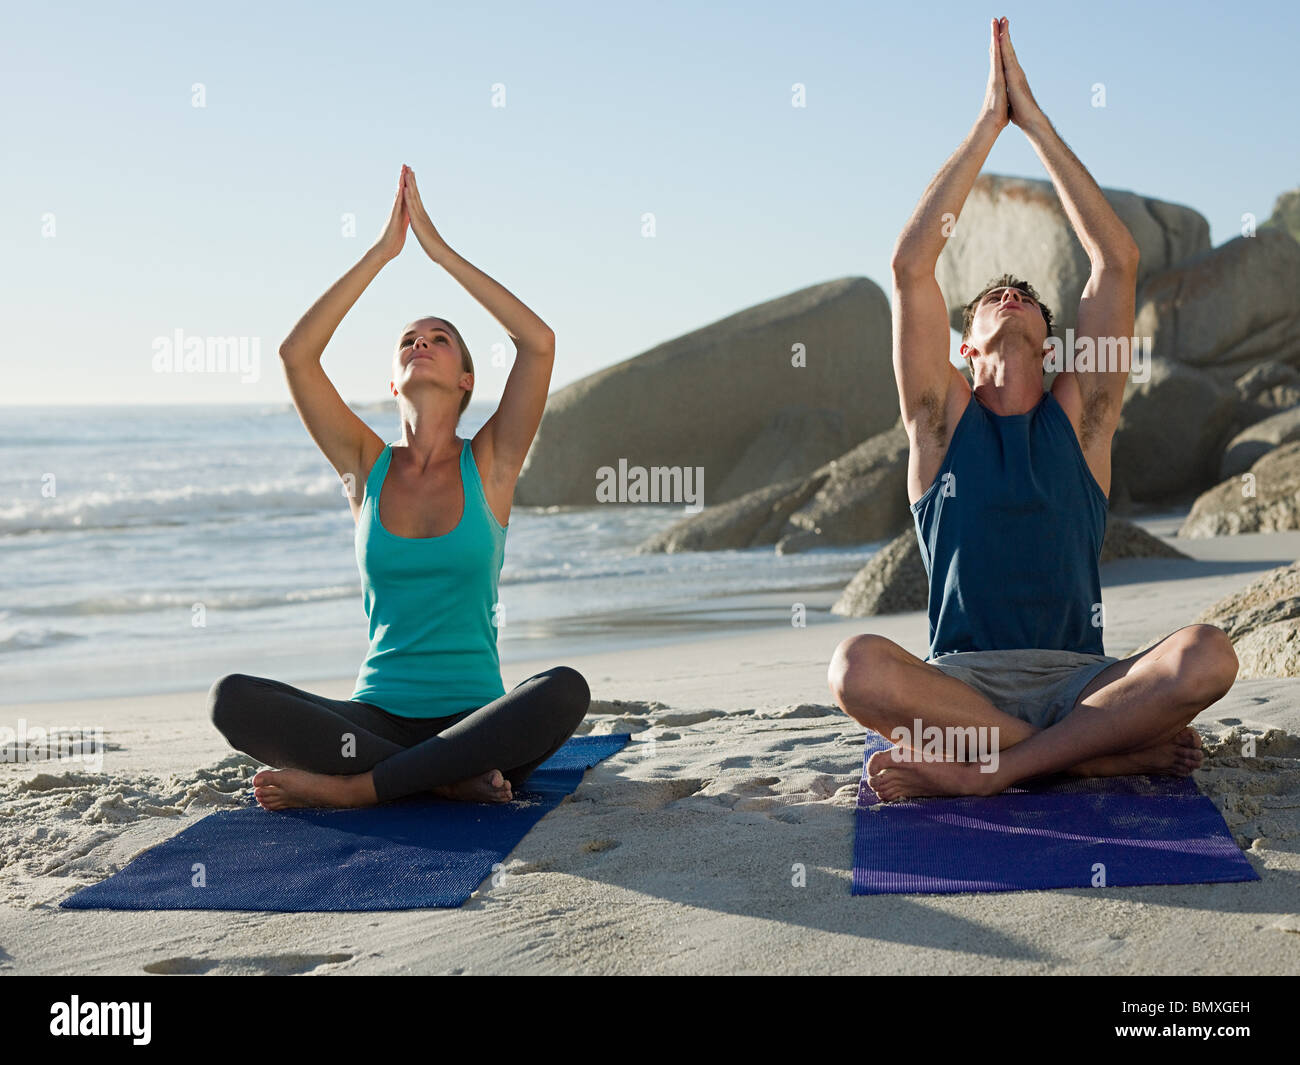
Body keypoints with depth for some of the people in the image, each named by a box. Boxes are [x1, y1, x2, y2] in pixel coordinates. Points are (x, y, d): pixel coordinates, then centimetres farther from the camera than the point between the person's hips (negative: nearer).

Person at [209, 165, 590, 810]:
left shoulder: (489, 466, 5)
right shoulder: (367, 468, 9)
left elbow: (539, 341, -8)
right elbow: (295, 352, -3)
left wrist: (439, 249, -3)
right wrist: (382, 251, -2)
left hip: (474, 719, -1)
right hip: (376, 716, 1)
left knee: (565, 691, -34)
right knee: (232, 700, -24)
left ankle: (350, 787, -25)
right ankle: (448, 780, -23)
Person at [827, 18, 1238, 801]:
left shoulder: (1080, 415, 13)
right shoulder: (943, 417, 11)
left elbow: (1119, 262, 6)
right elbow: (911, 265, 0)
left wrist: (1033, 118, 7)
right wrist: (990, 122, 4)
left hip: (1077, 680, 2)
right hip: (961, 680, -1)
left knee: (1207, 657, -29)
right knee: (859, 668, -34)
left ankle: (979, 769, -24)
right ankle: (1112, 753, -22)